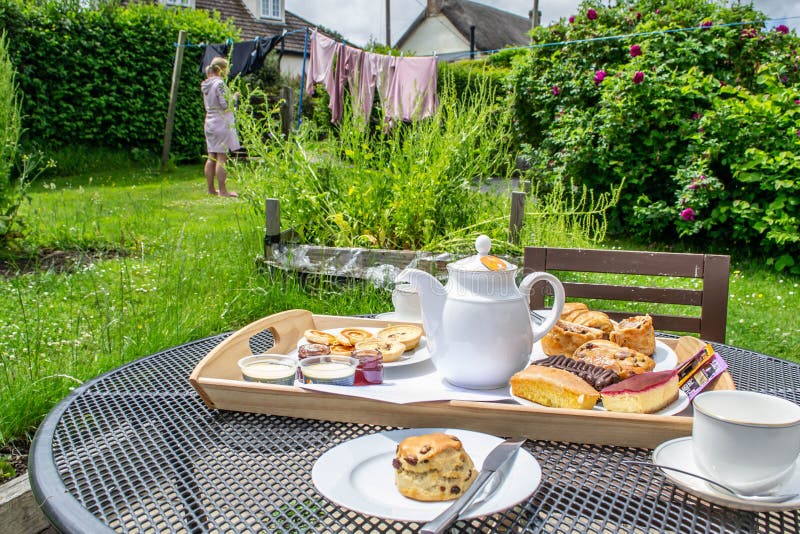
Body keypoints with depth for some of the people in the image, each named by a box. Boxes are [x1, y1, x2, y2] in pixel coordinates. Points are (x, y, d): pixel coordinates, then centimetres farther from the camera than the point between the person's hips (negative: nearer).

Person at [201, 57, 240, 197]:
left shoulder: (206, 85, 14)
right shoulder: (219, 83, -12)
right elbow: (225, 105, -17)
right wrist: (234, 97, 0)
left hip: (209, 123, 9)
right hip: (221, 123, -9)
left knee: (212, 157, 10)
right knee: (222, 157, -8)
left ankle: (211, 189, 14)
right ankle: (222, 190, -7)